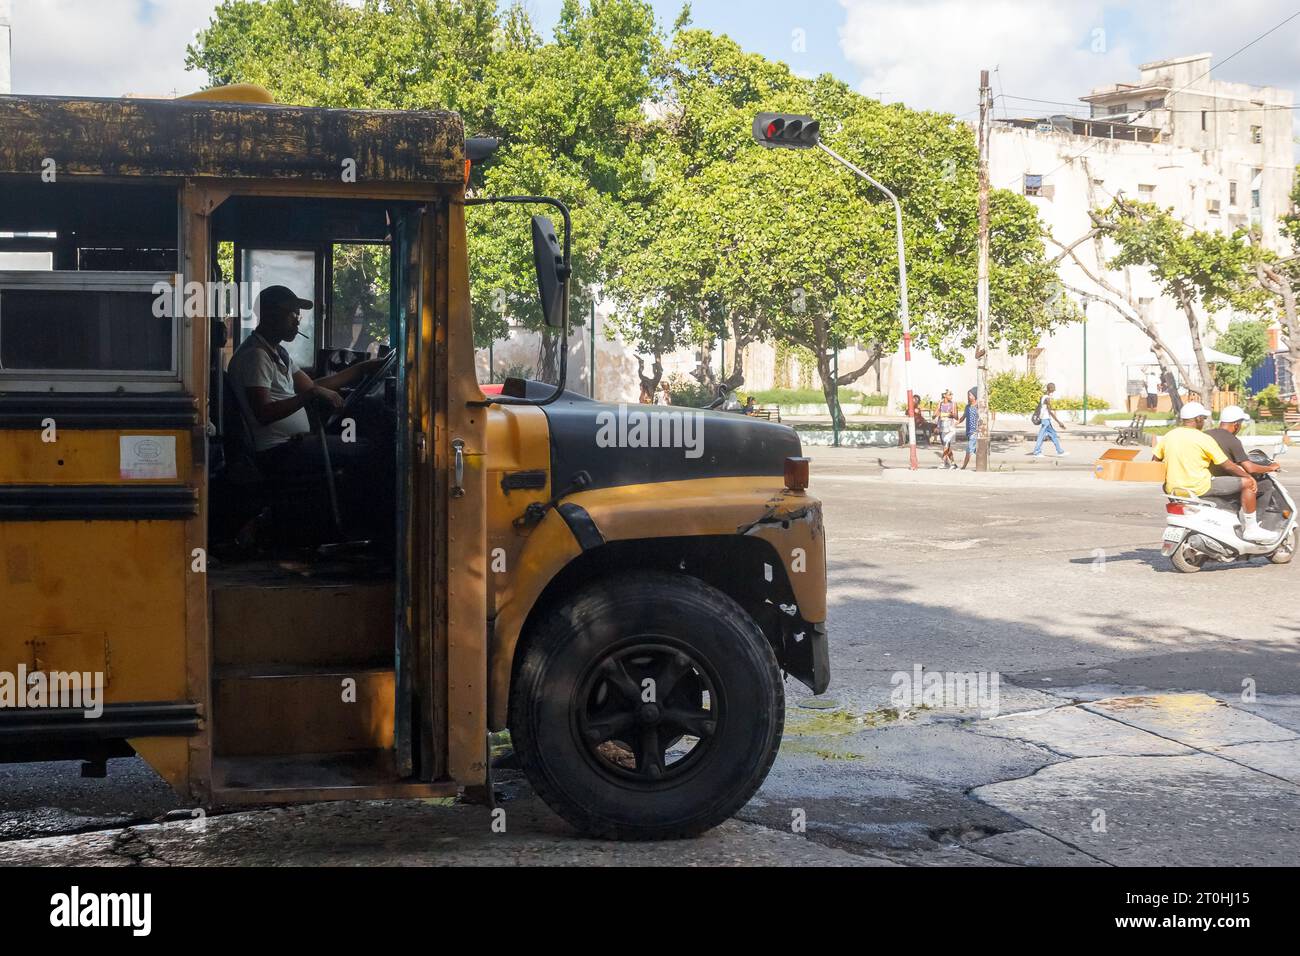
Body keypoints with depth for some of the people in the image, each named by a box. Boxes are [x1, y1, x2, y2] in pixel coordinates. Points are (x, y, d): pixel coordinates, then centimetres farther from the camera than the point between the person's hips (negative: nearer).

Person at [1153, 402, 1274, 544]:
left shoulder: (1168, 436, 7)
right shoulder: (1203, 439, -9)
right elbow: (1227, 465, -6)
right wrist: (1248, 476, 7)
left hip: (1173, 489, 7)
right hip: (1199, 487, -7)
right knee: (1247, 483, -1)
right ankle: (1251, 530, 3)